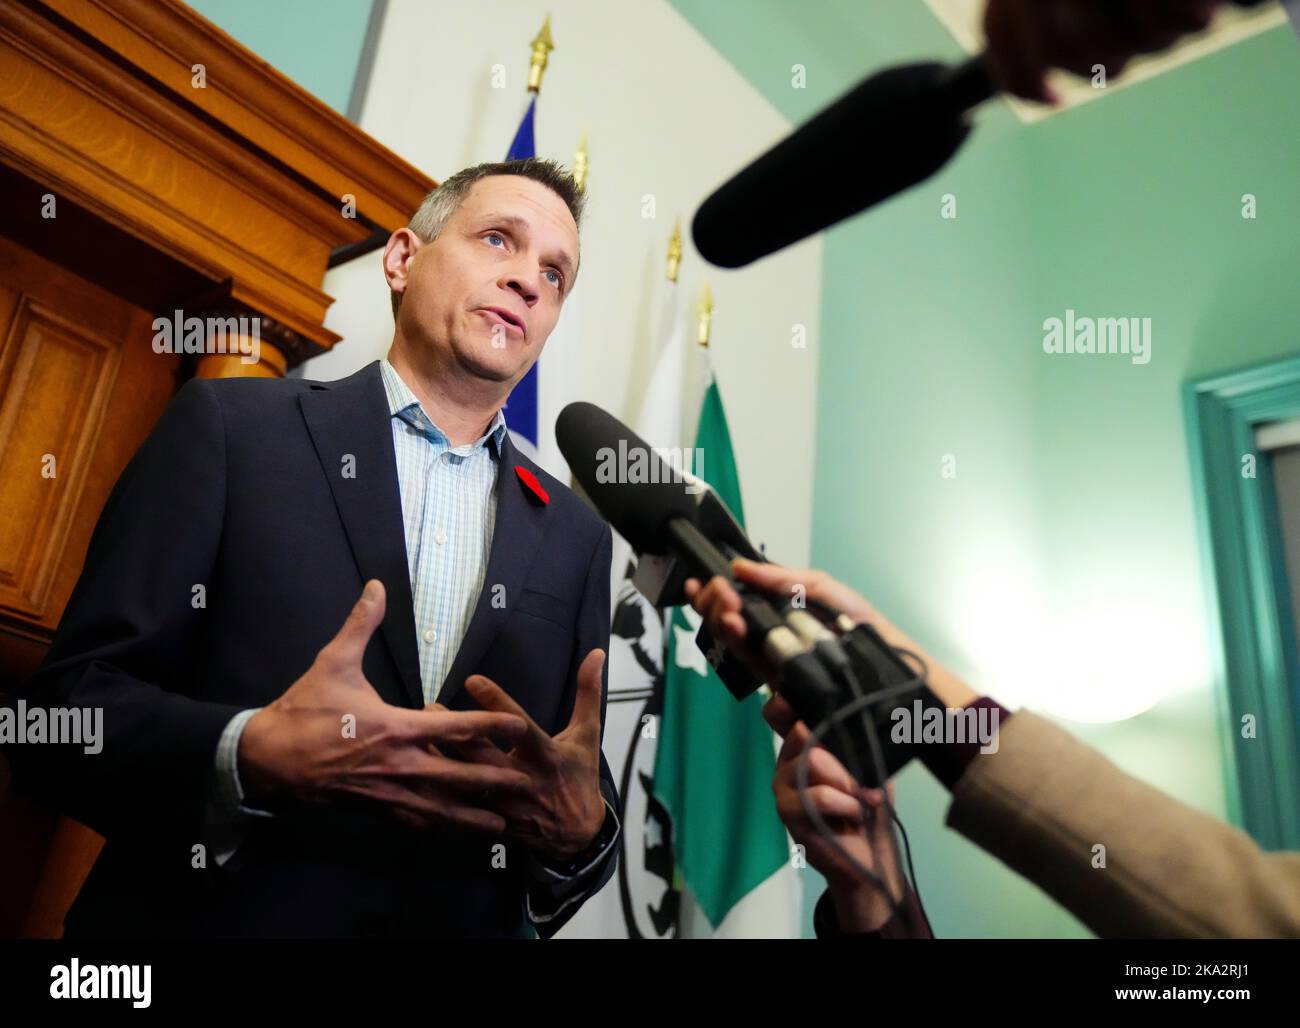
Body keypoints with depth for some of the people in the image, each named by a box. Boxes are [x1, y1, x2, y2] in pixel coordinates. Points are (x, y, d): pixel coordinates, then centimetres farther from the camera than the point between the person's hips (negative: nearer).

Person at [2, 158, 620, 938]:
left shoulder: (575, 534, 6)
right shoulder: (231, 427, -4)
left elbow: (579, 808, 7)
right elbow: (67, 709, -7)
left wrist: (580, 830, -15)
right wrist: (249, 756, -25)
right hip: (211, 920, -4)